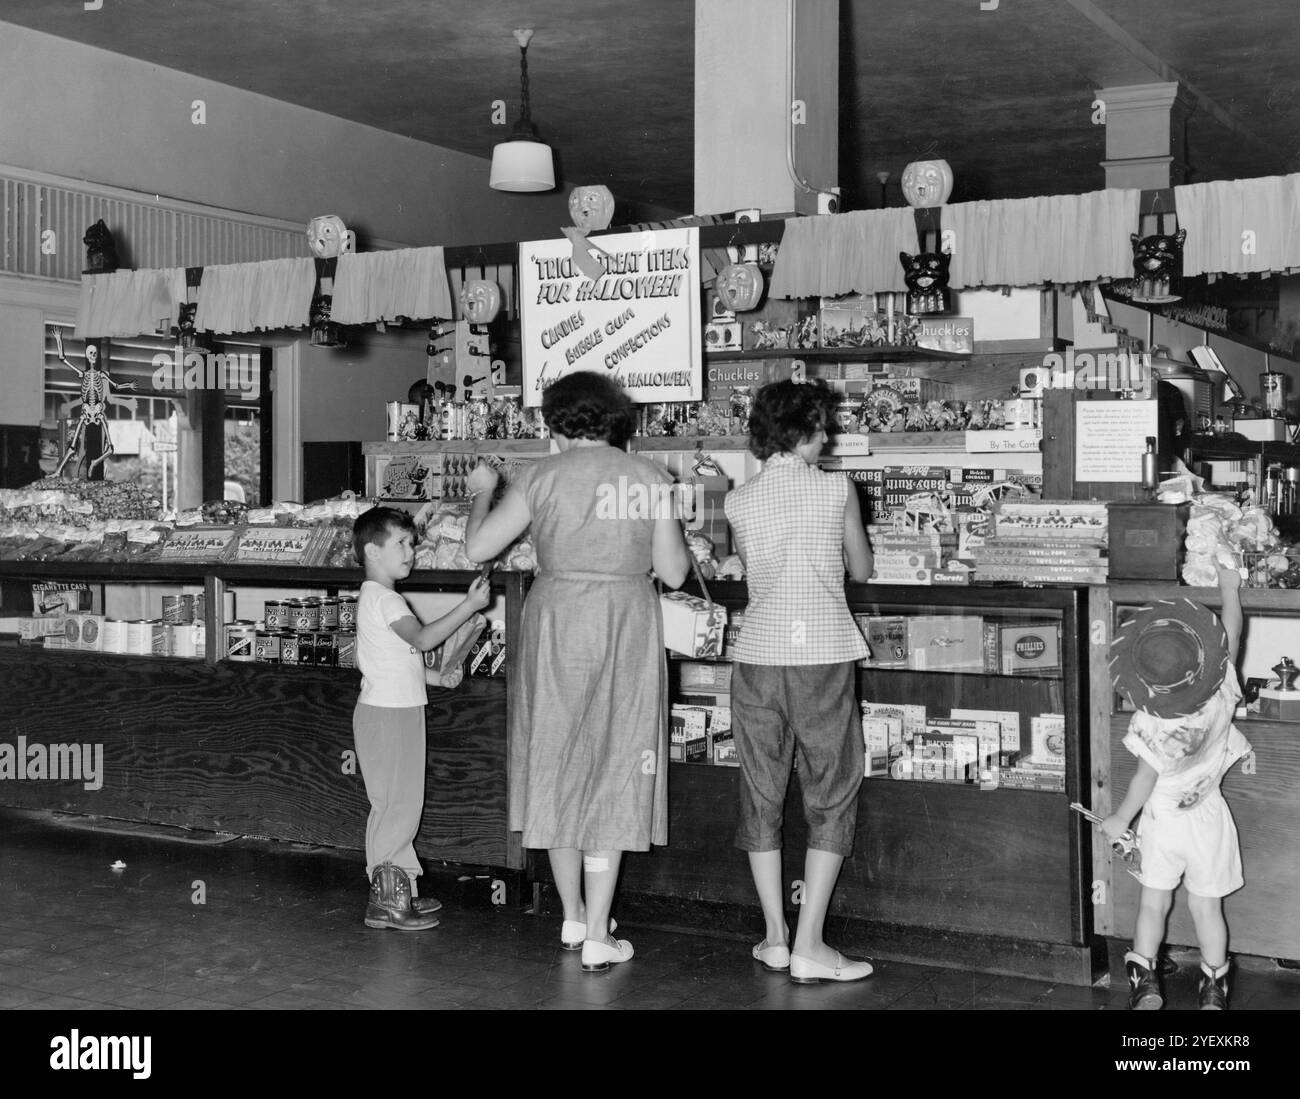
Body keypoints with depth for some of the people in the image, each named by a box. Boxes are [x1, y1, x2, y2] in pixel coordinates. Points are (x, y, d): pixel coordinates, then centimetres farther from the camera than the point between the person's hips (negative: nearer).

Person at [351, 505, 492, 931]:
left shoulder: (379, 597, 18)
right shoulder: (381, 597, -15)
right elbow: (422, 638, -29)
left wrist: (437, 675, 14)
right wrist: (469, 605, -28)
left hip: (401, 709, 10)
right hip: (386, 714, -10)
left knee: (402, 803, 13)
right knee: (395, 804, -6)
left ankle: (401, 892, 19)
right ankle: (385, 898, -2)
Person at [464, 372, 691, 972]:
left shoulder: (543, 476, -3)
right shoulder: (650, 478, 0)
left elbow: (477, 548, 0)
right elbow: (673, 573, 1)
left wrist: (483, 491, 17)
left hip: (558, 625, 0)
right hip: (629, 628, 0)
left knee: (559, 767, 16)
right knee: (613, 773, 6)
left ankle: (574, 918, 26)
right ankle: (597, 939, 7)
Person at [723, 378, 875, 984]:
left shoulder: (739, 501, 2)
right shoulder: (837, 488, -4)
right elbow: (863, 570, 8)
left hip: (758, 655, 3)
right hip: (824, 656, -2)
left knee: (761, 795, 12)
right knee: (831, 797, 6)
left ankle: (775, 937, 17)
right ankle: (809, 947, 2)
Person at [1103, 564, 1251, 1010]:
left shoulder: (1151, 727, -30)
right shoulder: (1222, 697, -23)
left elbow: (1144, 782, -19)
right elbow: (1231, 636, -8)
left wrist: (1120, 819, -2)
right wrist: (1230, 589, 5)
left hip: (1163, 822, -3)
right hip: (1209, 820, 3)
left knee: (1153, 903, 15)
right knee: (1207, 906, 15)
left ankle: (1145, 982, 15)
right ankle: (1214, 989, 24)